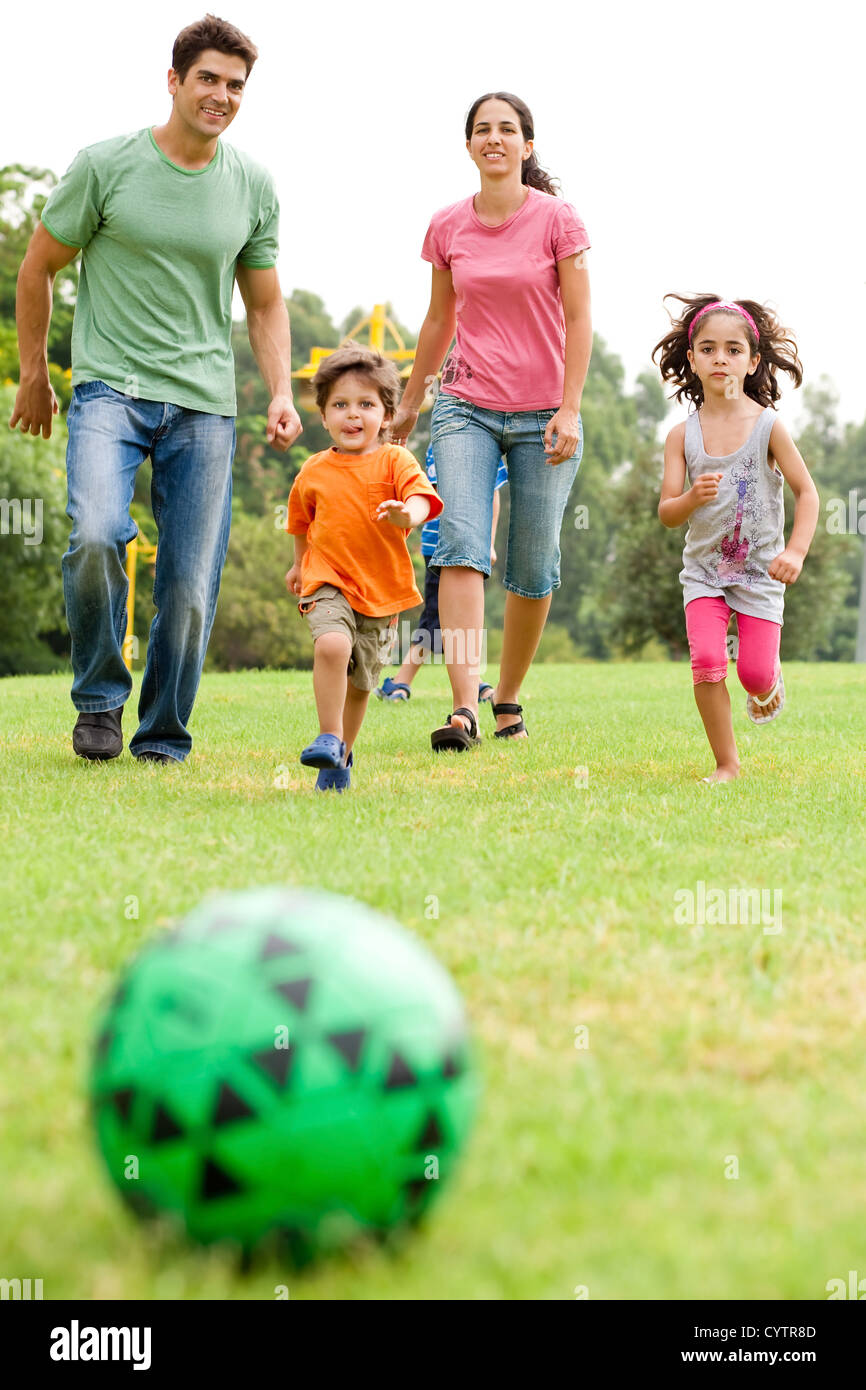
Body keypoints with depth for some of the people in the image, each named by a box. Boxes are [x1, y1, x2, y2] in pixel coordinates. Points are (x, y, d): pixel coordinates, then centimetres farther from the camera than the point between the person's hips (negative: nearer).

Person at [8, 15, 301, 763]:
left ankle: (163, 738, 18)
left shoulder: (254, 186, 8)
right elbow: (38, 269, 8)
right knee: (97, 535, -26)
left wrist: (282, 392, 4)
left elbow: (266, 304, 18)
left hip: (204, 405, 3)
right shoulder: (105, 165, -2)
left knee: (191, 590, -1)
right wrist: (33, 377, 11)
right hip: (110, 388, -3)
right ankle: (99, 697, -1)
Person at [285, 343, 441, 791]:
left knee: (360, 681, 13)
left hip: (381, 589, 1)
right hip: (328, 583, -1)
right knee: (332, 644, -30)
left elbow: (421, 498, -19)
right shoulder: (314, 472, 4)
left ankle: (342, 755, 34)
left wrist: (407, 514, -41)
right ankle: (329, 738, -20)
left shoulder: (395, 461, -3)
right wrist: (300, 564, 33)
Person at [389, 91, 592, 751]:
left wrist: (569, 409, -11)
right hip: (466, 406, 2)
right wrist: (408, 403, 23)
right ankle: (464, 709, -23)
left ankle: (508, 700, 21)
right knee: (461, 547, -16)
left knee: (533, 570, 3)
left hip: (543, 415, -1)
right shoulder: (448, 227, 6)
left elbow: (578, 319, -3)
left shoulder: (557, 219, -2)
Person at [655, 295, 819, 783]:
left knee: (755, 672, -5)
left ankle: (768, 685, 35)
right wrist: (693, 497, -26)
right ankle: (727, 763, 2)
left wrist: (796, 551, -20)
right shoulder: (683, 436, -3)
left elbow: (807, 492, -7)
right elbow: (667, 513, -3)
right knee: (707, 661, -15)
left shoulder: (769, 427, -9)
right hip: (705, 567, 1)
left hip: (760, 567, -1)